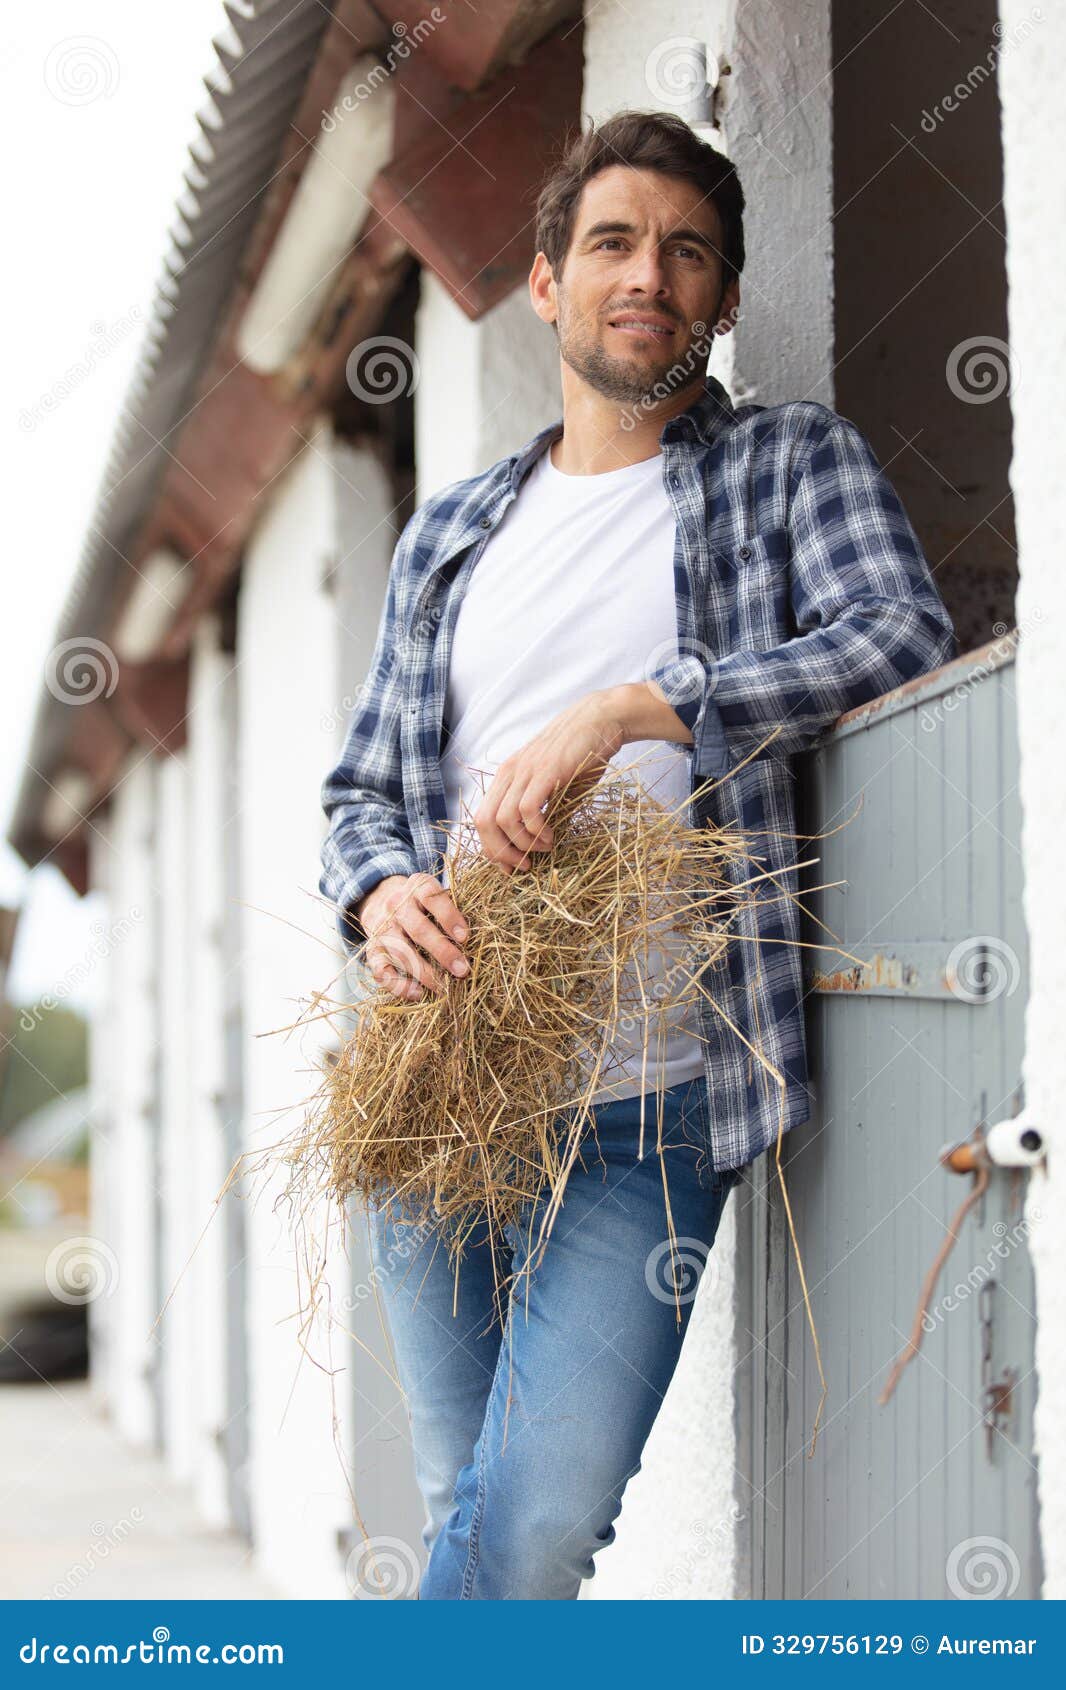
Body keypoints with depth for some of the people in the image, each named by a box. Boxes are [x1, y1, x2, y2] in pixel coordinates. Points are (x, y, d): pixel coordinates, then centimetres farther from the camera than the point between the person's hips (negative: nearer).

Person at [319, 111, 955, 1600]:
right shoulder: (450, 536, 19)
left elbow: (905, 631, -12)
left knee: (535, 1534, -13)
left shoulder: (793, 461, 8)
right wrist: (381, 891, -6)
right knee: (466, 1516, 10)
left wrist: (622, 711, -18)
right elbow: (364, 788, 19)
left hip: (647, 1105, -4)